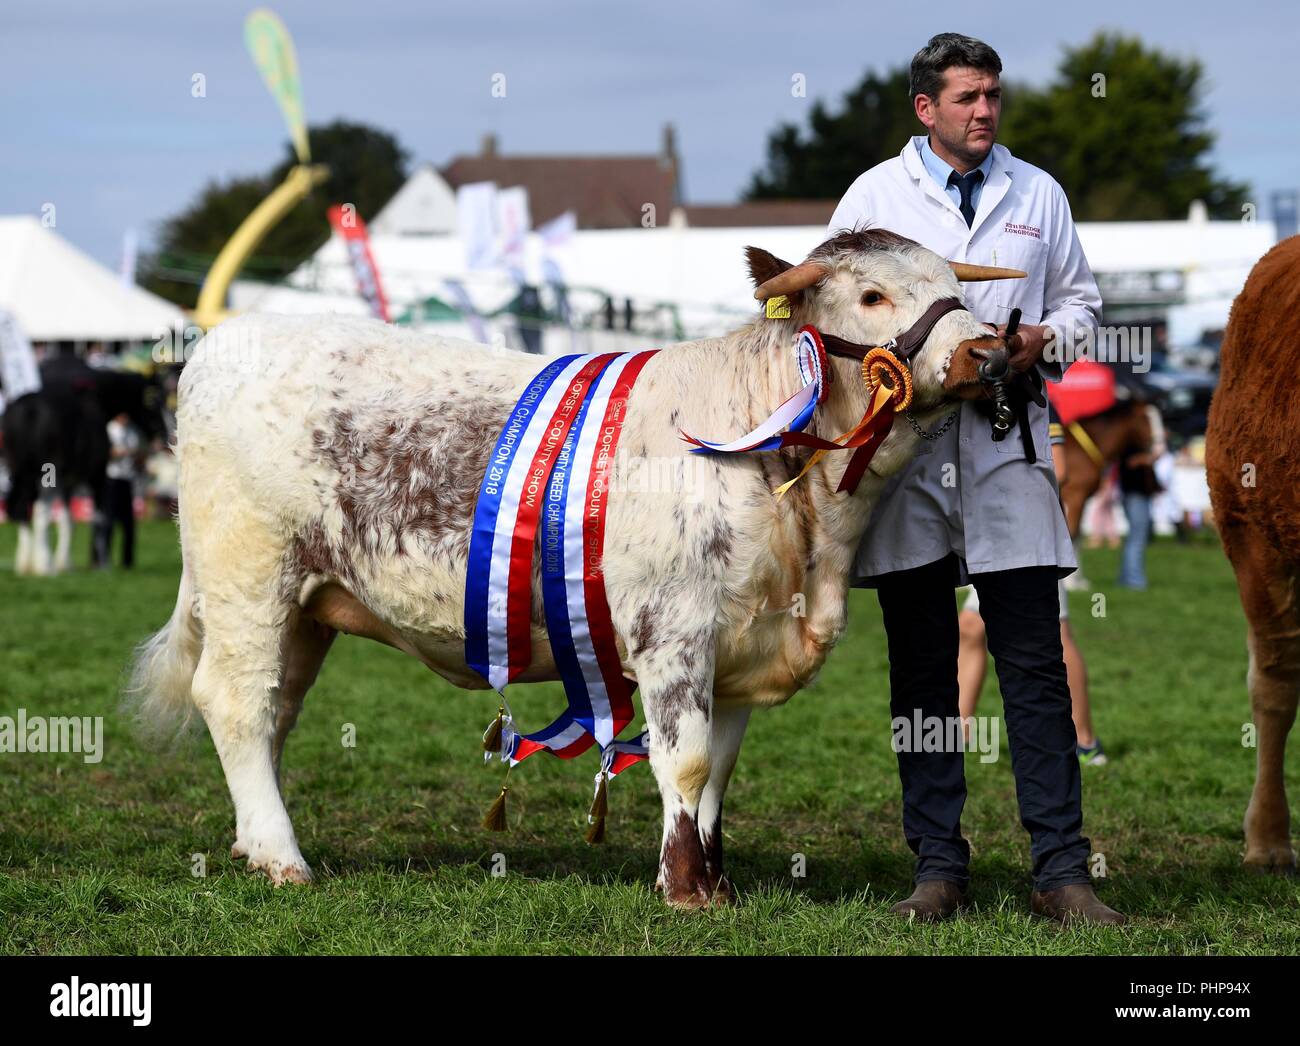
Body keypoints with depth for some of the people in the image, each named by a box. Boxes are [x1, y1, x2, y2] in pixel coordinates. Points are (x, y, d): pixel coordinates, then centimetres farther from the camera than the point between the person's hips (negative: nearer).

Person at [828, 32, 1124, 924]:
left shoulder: (1038, 195, 12)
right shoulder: (874, 195, 8)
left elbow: (1079, 297, 19)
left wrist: (1044, 338, -3)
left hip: (1008, 451, 0)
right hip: (904, 453, 0)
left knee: (1035, 665, -5)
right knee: (922, 672, 4)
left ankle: (1062, 872, -4)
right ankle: (939, 867, 11)